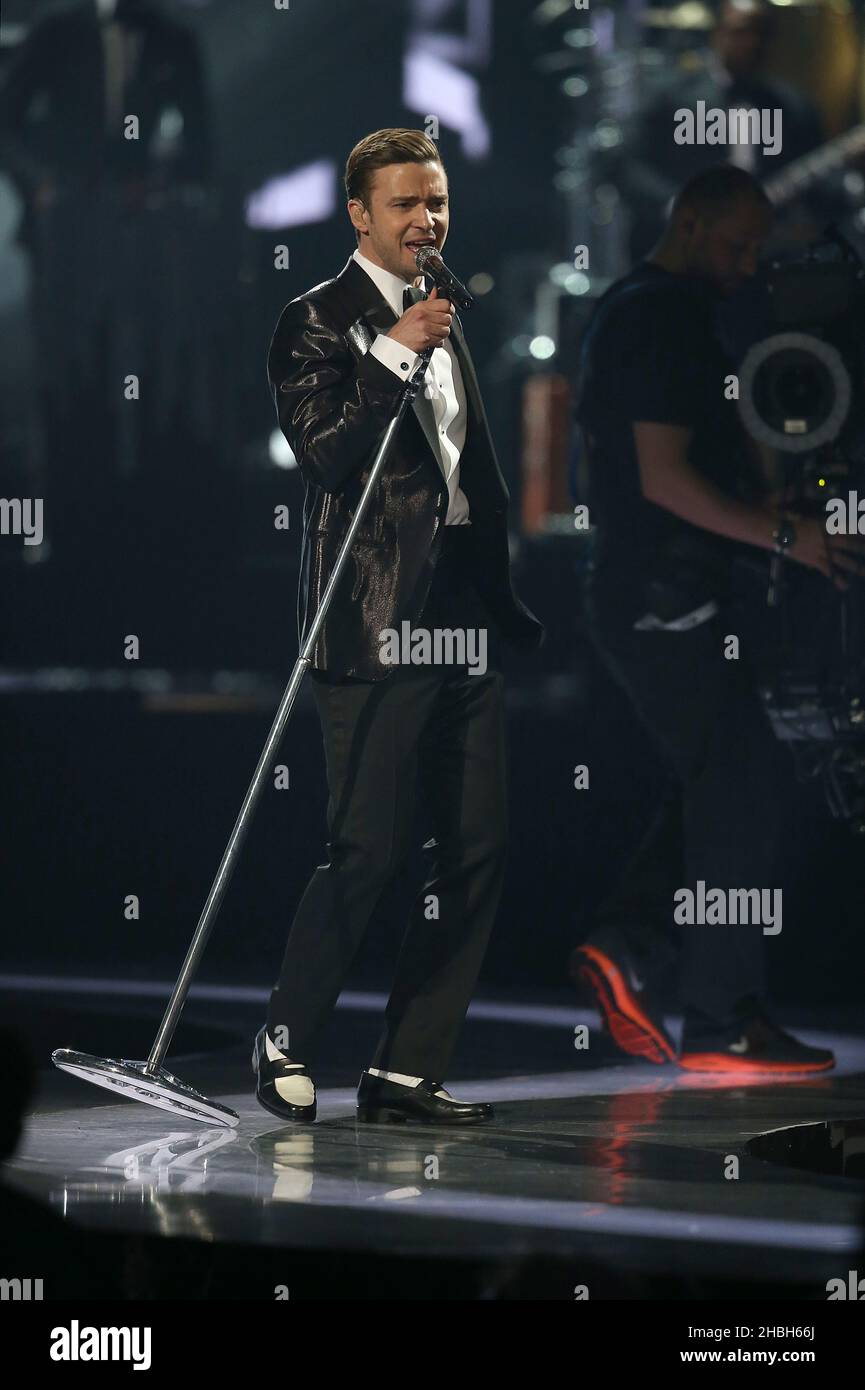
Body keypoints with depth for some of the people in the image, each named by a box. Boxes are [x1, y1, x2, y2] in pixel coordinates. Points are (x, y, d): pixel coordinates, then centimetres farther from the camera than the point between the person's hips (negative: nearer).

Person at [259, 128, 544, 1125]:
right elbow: (322, 452, -15)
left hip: (460, 620, 8)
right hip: (374, 620, -8)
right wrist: (395, 354, -20)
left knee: (476, 850, 4)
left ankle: (406, 1070, 10)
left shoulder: (443, 324, 20)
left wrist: (509, 604, 22)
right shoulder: (318, 322, -3)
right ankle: (285, 1044, 10)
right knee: (367, 849, -8)